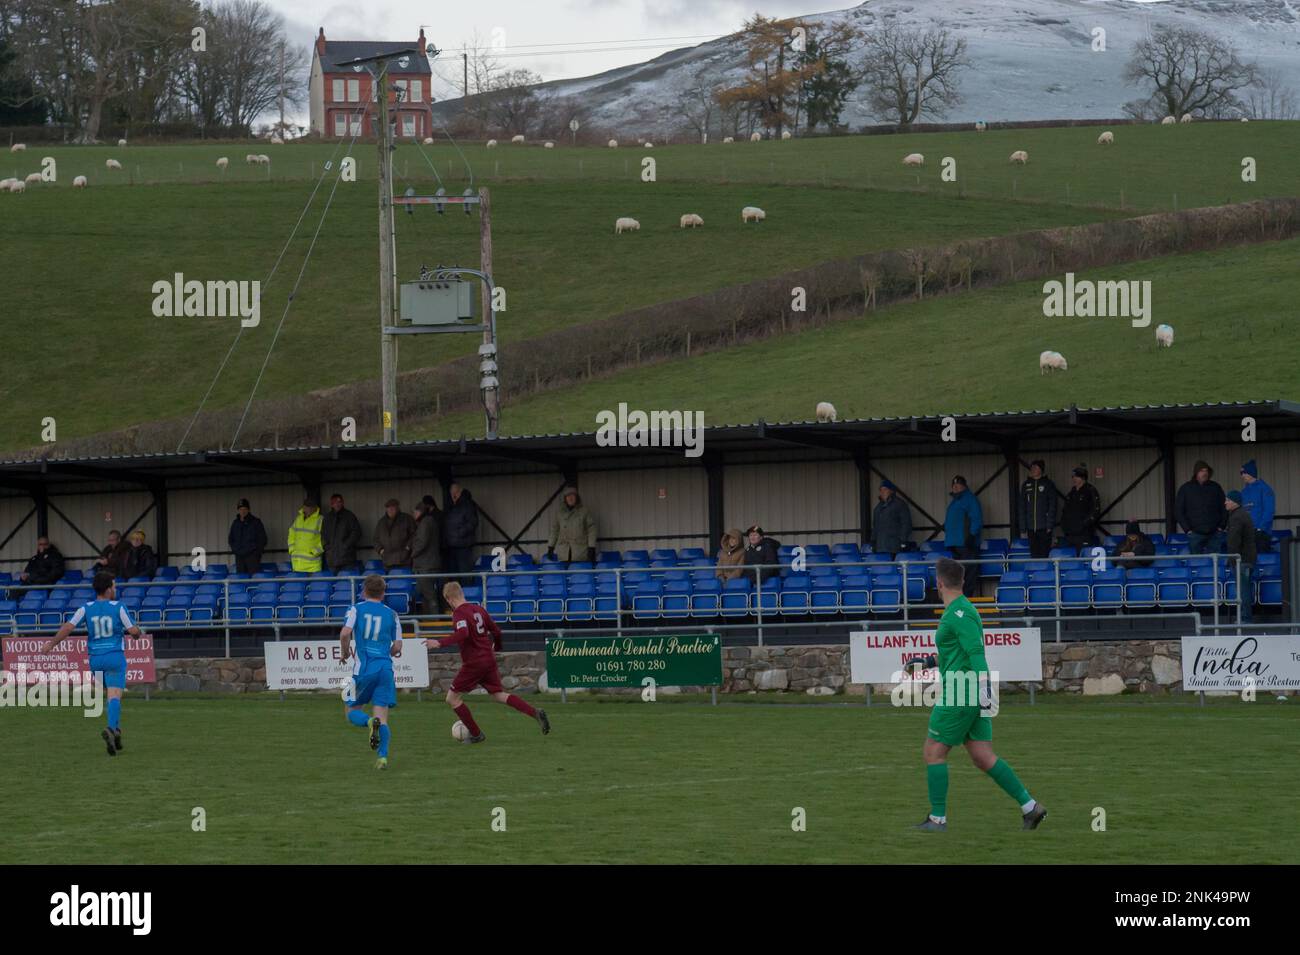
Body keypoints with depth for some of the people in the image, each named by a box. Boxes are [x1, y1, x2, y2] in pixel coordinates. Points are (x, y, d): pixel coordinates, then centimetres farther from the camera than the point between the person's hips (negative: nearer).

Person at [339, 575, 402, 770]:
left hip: (363, 669, -2)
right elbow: (397, 647, 9)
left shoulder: (356, 609, 4)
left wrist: (345, 652, 6)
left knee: (352, 712, 11)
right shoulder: (391, 614, 11)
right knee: (382, 716, 3)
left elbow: (345, 633, -12)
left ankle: (370, 722, -23)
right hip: (385, 669, 2)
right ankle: (383, 756, -15)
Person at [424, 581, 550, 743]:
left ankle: (476, 734, 10)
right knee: (499, 695, 15)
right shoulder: (478, 609, 10)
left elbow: (462, 634, -32)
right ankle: (536, 714, 0)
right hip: (489, 660, 8)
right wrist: (496, 648, 35)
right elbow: (496, 631, 16)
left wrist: (440, 643, -34)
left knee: (452, 698, 6)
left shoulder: (459, 613, -14)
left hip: (473, 663, -8)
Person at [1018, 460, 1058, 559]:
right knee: (1034, 554, 2)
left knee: (1045, 554, -6)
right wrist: (1023, 528, 6)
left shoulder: (1048, 484, 3)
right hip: (1031, 528, 3)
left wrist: (1050, 524, -10)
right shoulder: (1026, 485, 13)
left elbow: (1052, 506, -1)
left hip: (1044, 528, -3)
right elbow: (1021, 507, 14)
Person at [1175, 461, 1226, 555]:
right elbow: (1178, 511, 4)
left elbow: (1224, 508, 15)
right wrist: (1187, 529, -4)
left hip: (1213, 534, 1)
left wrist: (1221, 526, 4)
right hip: (1195, 534, -1)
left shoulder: (1215, 488, 10)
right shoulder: (1186, 489, 5)